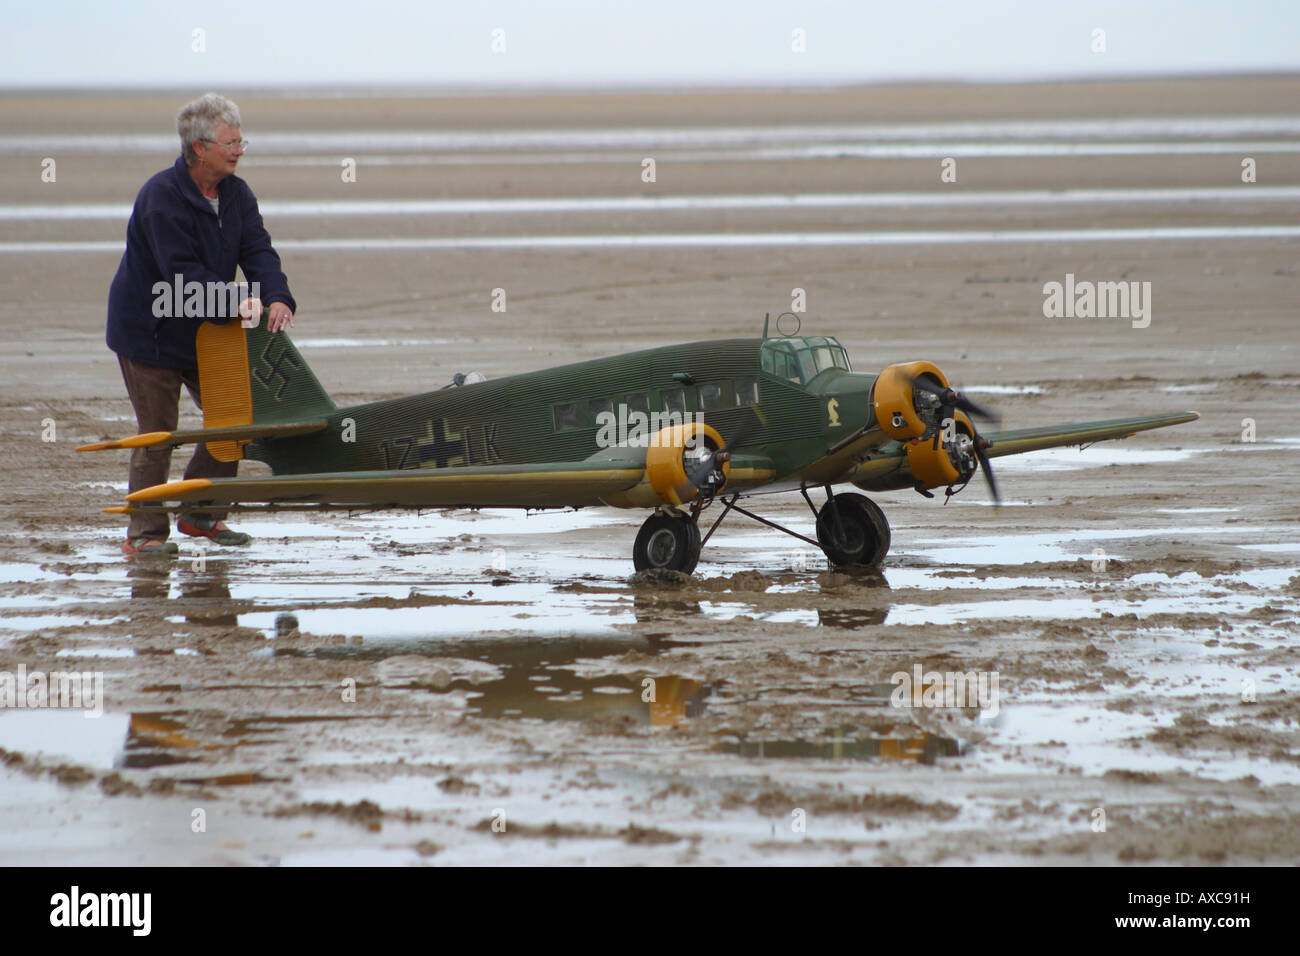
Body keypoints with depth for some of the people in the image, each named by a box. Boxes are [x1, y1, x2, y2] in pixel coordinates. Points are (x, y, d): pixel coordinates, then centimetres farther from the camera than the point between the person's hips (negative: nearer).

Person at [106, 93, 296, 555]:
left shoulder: (236, 195, 1)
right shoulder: (162, 196, -22)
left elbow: (257, 251, -7)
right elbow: (181, 272, -28)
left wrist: (277, 298, -27)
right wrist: (235, 303, -34)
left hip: (205, 332, 7)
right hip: (147, 332, -7)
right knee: (157, 431, -6)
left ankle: (200, 515, 20)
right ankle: (145, 531, 0)